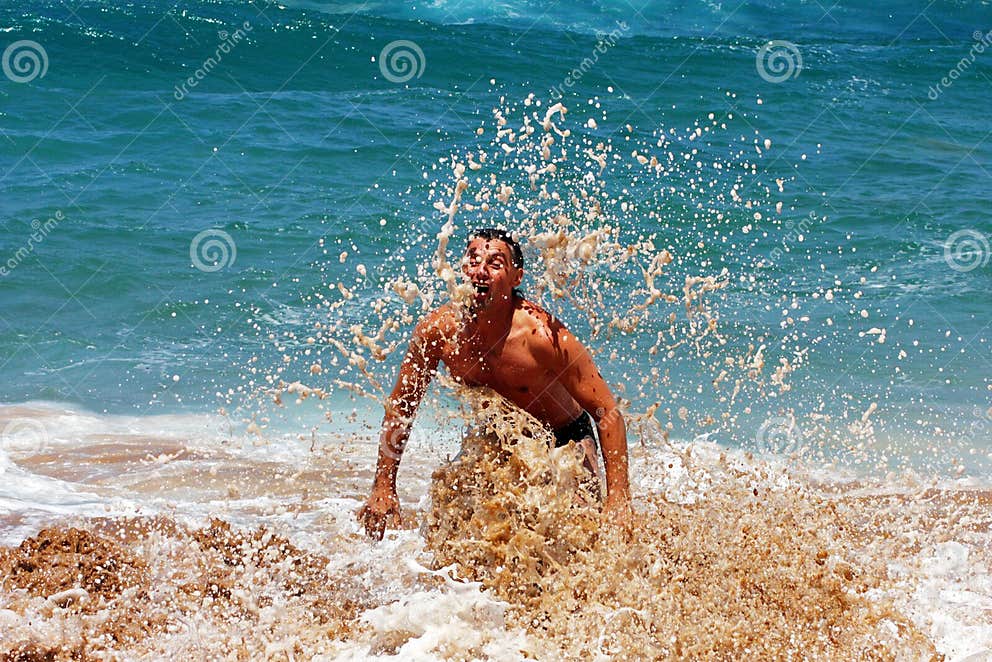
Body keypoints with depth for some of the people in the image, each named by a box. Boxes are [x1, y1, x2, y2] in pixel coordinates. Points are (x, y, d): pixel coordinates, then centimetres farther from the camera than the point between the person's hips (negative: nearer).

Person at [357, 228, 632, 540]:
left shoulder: (542, 334, -33)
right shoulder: (437, 330, -20)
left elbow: (608, 413, -27)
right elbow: (400, 406, -4)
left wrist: (618, 500, -33)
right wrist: (384, 488, -6)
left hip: (565, 440, -4)